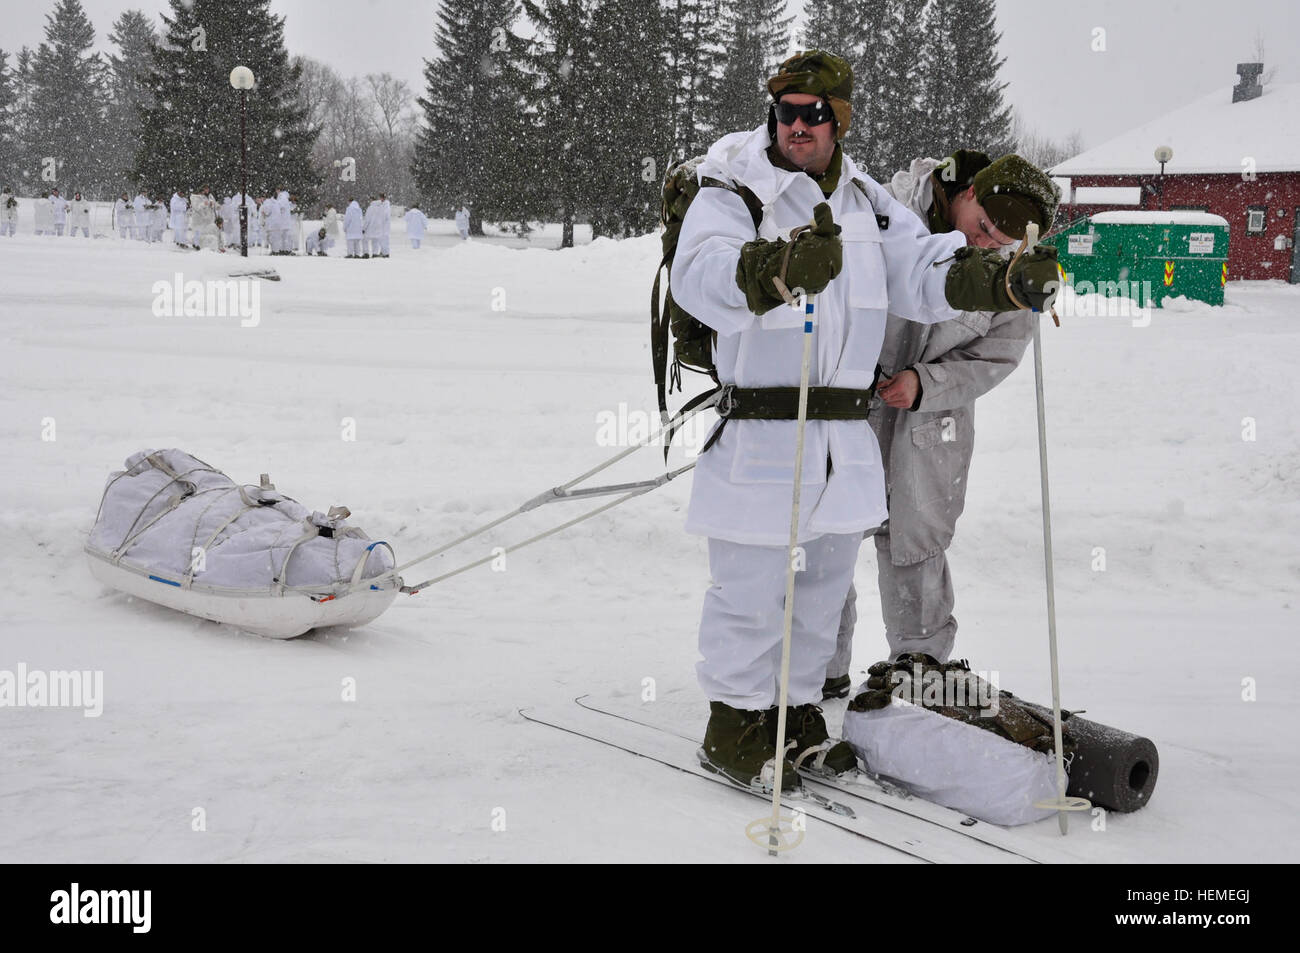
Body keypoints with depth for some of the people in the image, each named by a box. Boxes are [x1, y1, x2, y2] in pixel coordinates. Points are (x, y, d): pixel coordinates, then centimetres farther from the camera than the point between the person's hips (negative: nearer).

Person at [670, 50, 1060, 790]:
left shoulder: (867, 202, 13)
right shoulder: (734, 192, -6)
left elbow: (925, 272, 6)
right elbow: (700, 275, -26)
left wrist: (1004, 277, -13)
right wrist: (779, 269, -46)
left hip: (847, 435, 6)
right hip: (759, 430, -6)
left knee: (826, 580, 16)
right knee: (752, 588, 0)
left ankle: (798, 707, 33)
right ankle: (735, 723, 16)